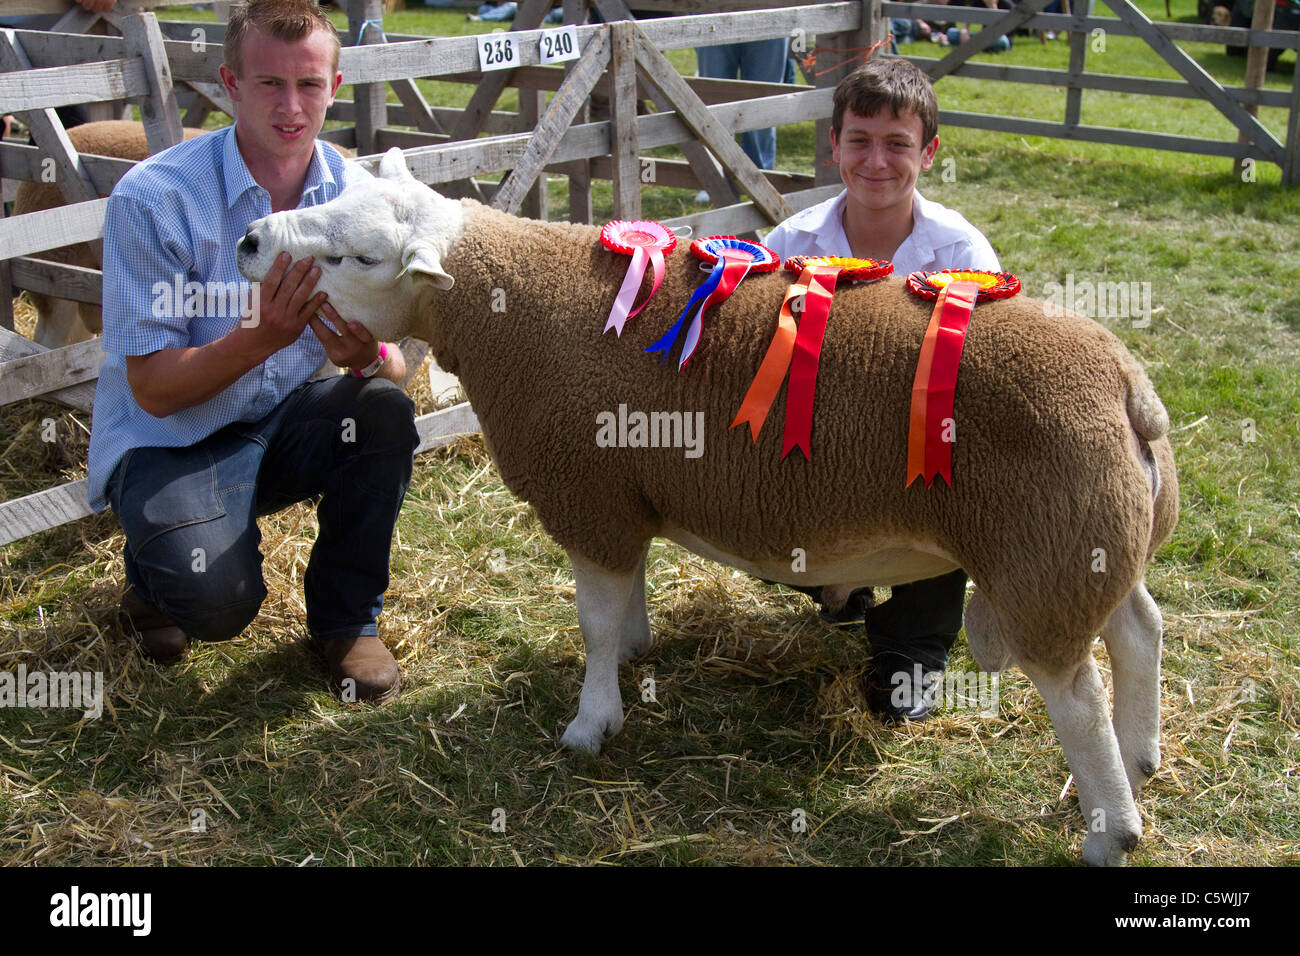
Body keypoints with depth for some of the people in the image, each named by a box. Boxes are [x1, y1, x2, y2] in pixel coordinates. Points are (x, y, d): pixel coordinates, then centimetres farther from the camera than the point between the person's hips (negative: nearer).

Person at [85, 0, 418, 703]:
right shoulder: (153, 198, -20)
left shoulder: (355, 195, -6)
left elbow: (392, 363, -7)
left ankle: (344, 620, -4)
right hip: (169, 442, -4)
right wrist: (262, 336, -37)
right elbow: (154, 389, -20)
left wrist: (366, 353, -33)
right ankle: (157, 573, 11)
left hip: (284, 423, 5)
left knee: (383, 407, -27)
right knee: (218, 599, -30)